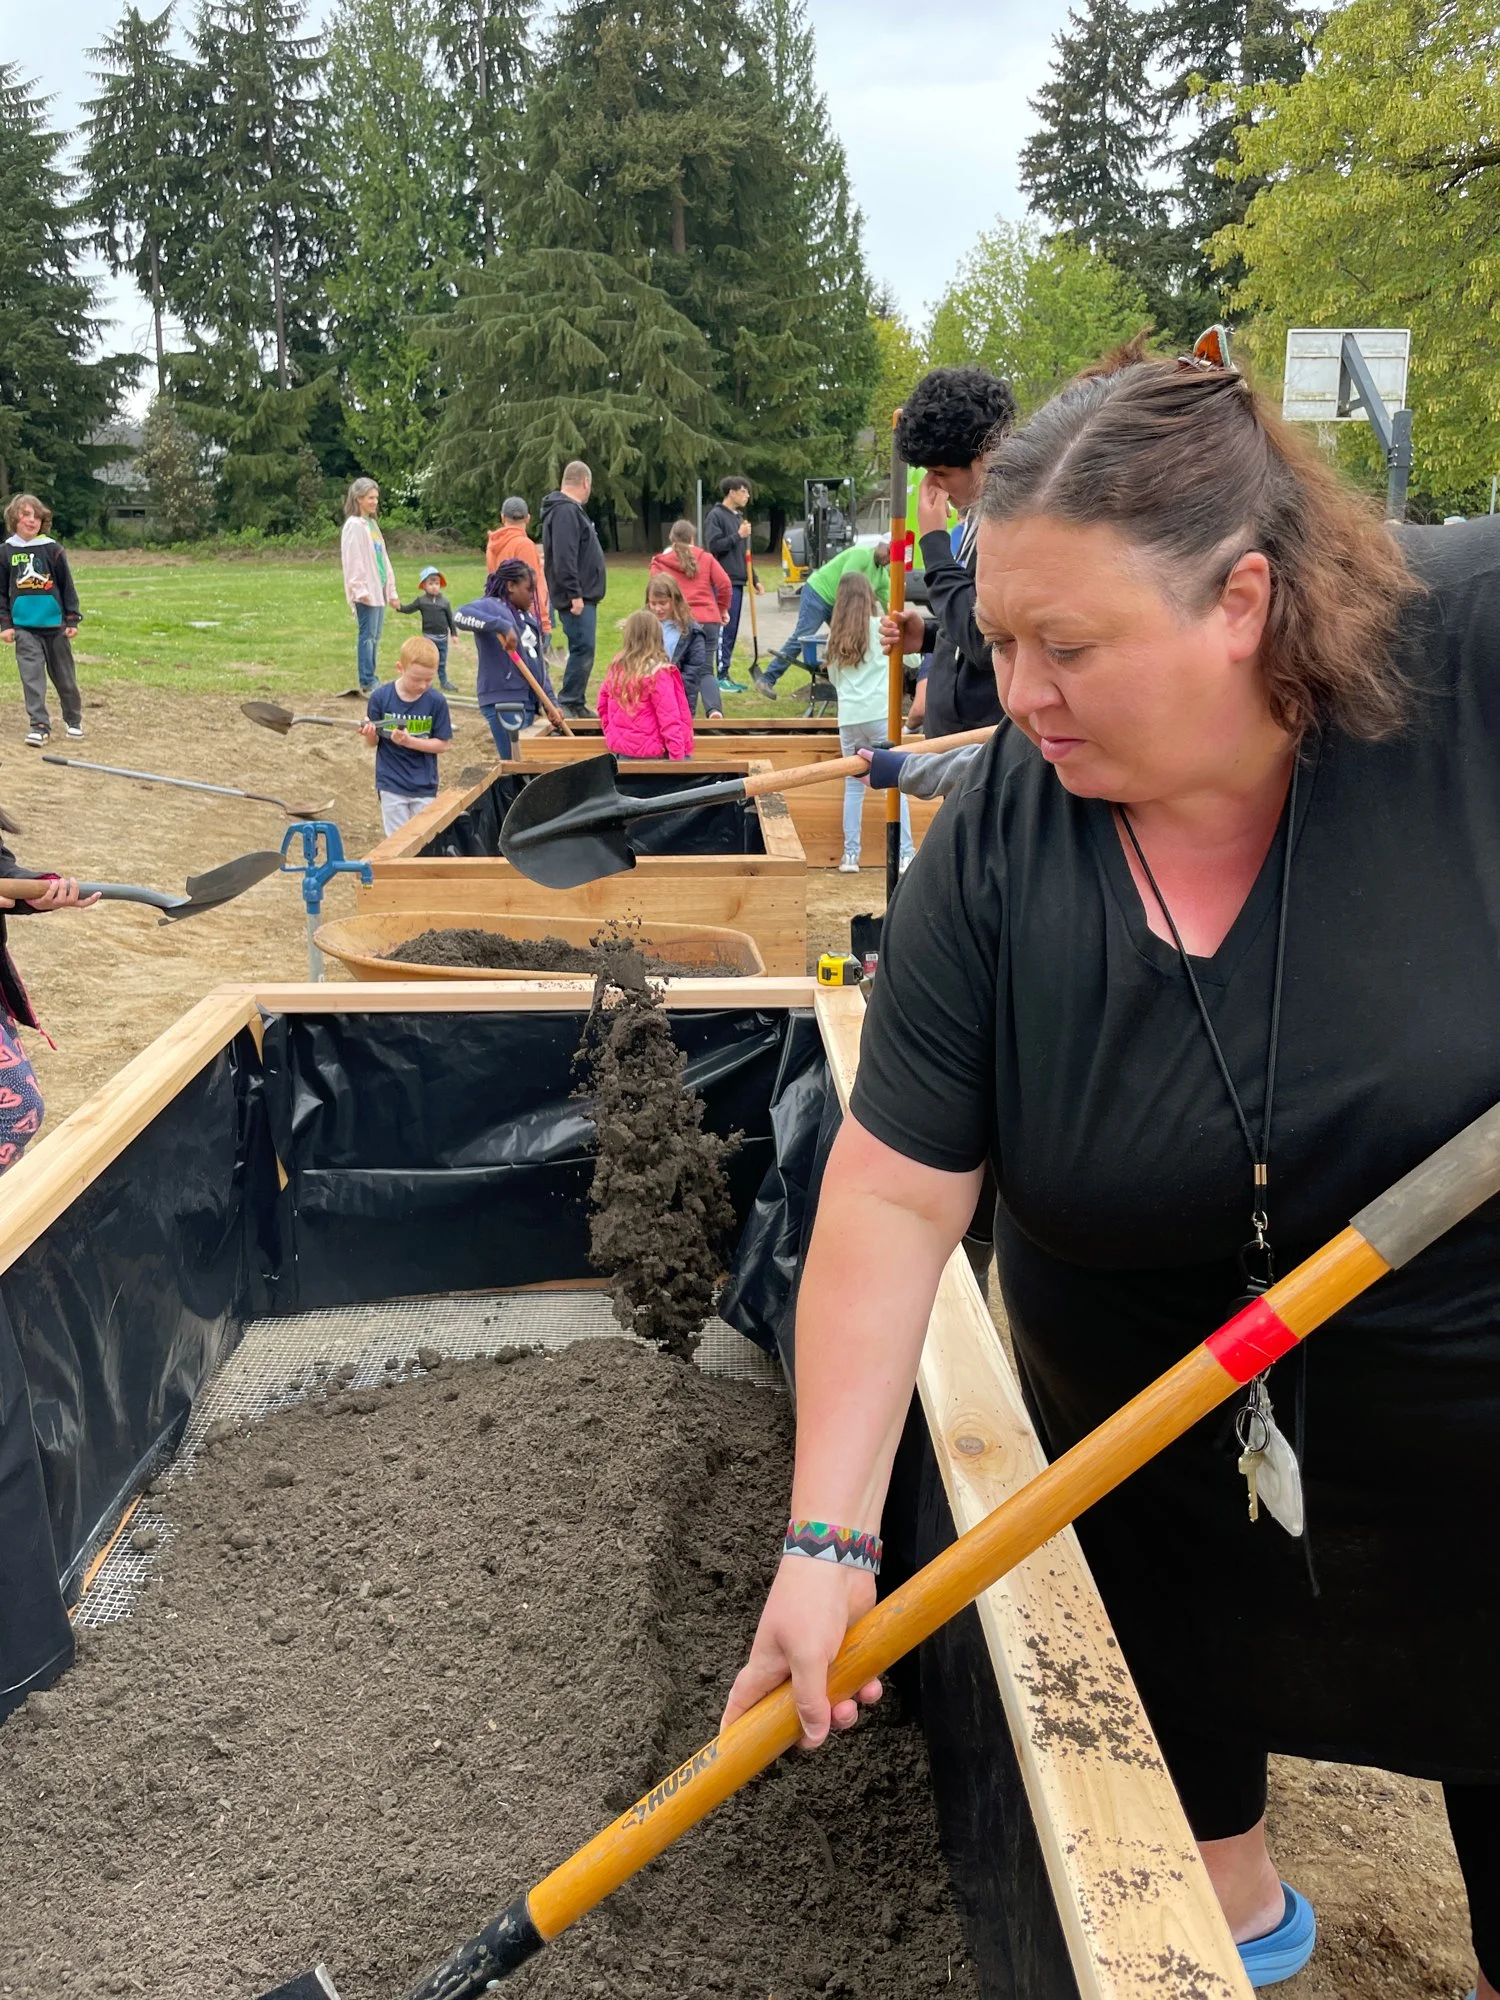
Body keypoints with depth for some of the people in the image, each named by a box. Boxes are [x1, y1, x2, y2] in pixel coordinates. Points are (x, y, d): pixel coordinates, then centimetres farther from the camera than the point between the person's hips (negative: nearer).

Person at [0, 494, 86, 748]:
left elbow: (68, 587, 0)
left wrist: (72, 619, -3)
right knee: (32, 676, -5)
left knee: (65, 676, 10)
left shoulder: (52, 549, -4)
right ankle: (39, 725, -4)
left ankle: (73, 719, 27)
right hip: (24, 626, 1)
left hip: (55, 625, -1)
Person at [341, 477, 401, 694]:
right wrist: (359, 590, -20)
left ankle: (370, 680, 13)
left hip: (379, 589, 8)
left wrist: (391, 589, 20)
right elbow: (352, 560, -14)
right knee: (368, 635, -8)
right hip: (366, 592, -8)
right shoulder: (354, 525, -8)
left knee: (375, 637, 9)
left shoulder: (372, 524, 18)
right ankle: (367, 683, -6)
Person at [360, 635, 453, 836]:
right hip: (391, 784, 0)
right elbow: (373, 742, -1)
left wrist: (409, 741, -20)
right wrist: (369, 733, -24)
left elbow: (442, 744, -6)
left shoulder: (436, 701, -9)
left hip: (424, 787, 1)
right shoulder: (380, 697, -9)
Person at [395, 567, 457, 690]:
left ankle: (443, 681, 22)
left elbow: (450, 619, 7)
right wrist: (399, 607, -20)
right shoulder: (421, 601, -1)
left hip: (442, 637, 2)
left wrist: (453, 633, 7)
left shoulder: (444, 602, 2)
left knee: (442, 662, 12)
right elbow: (409, 609, -1)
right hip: (428, 636, -2)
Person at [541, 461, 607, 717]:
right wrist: (574, 594, -24)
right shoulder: (565, 511, -14)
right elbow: (564, 557, -22)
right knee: (582, 649, -12)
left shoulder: (571, 509, 20)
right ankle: (568, 703, -9)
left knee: (582, 650, 12)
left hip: (583, 596, 11)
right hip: (577, 598, -11)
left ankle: (577, 704, 16)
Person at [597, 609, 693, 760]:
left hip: (619, 749, 7)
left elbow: (603, 705, 15)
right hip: (650, 754, -7)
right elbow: (669, 719, -18)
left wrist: (612, 734, 28)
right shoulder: (658, 673, -18)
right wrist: (678, 755, -15)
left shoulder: (616, 667, 2)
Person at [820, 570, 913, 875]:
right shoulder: (880, 627, 0)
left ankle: (850, 855, 8)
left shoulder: (835, 635, 11)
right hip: (880, 715, -3)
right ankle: (905, 855, -5)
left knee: (853, 786, 10)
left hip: (848, 718, 3)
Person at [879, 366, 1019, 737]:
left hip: (988, 742, -9)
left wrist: (933, 541, -16)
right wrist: (928, 635, 5)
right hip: (954, 731, 9)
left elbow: (984, 641, -24)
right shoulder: (980, 515, 11)